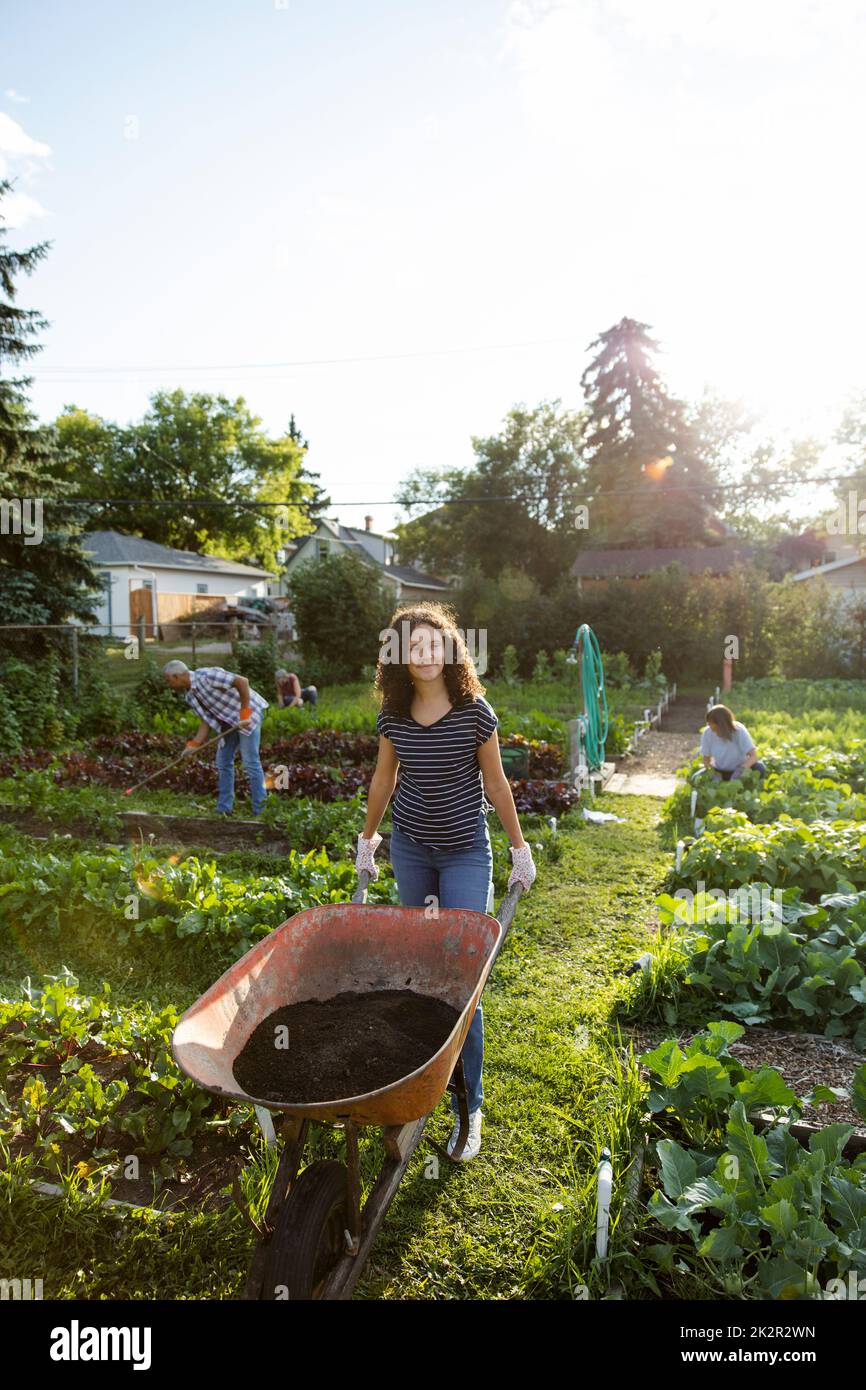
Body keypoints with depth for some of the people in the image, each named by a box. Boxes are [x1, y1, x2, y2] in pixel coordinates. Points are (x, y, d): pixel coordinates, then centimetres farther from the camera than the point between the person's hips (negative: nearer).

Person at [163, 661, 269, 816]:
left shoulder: (206, 675, -23)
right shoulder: (190, 697, 4)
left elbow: (242, 681, -26)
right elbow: (206, 721, 5)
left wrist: (245, 712, -25)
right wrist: (194, 744, -9)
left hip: (249, 713, -9)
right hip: (229, 721, 9)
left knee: (250, 762, -10)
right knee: (223, 762, 10)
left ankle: (260, 811, -4)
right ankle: (224, 809, 17)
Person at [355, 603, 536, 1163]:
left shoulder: (474, 711, -13)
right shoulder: (393, 714, -3)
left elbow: (495, 782, -4)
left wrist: (521, 848, 3)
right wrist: (367, 839, 19)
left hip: (466, 852, -3)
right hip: (410, 848, 4)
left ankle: (469, 1105, 5)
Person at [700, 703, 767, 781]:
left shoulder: (739, 731, -24)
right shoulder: (707, 733, -19)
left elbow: (754, 756, -30)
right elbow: (706, 760, -10)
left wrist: (742, 768, -48)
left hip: (739, 769, -1)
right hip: (720, 772, 1)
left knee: (760, 769, -30)